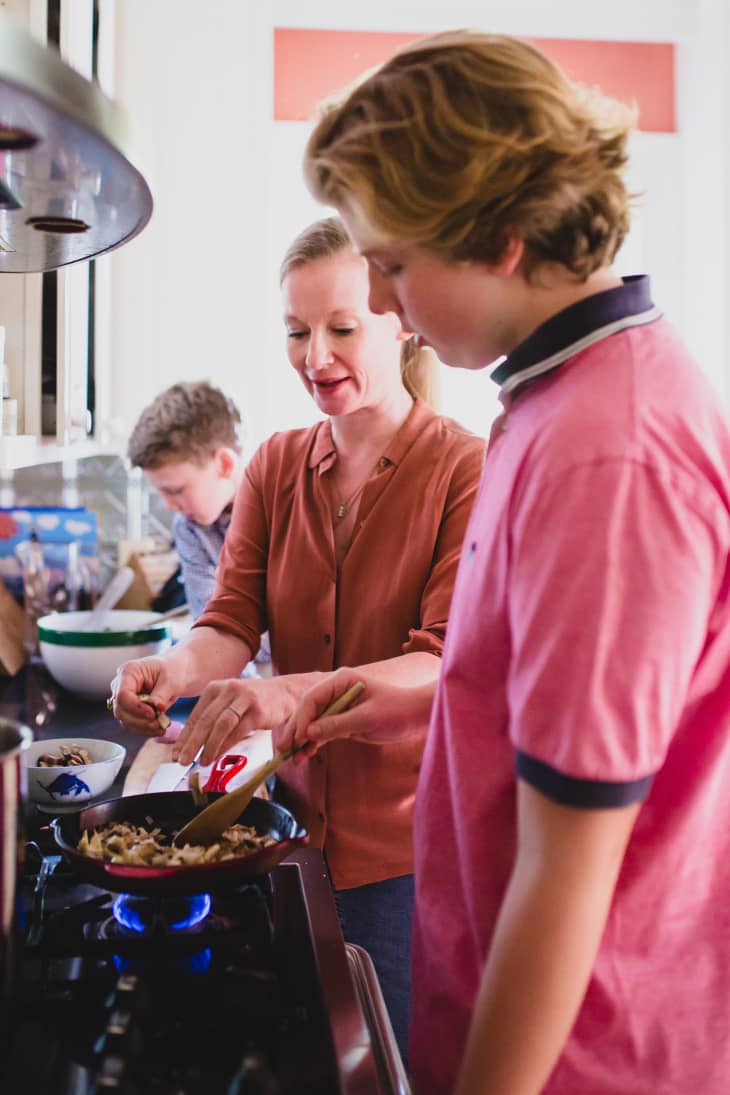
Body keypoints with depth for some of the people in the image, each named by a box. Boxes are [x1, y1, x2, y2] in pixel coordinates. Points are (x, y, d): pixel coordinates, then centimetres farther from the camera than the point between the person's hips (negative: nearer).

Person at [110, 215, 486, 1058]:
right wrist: (178, 668, -24)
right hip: (293, 809, 5)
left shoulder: (467, 470, -12)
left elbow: (452, 664, -21)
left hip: (407, 838, -4)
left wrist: (297, 692, -36)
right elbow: (231, 621, -2)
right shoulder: (274, 468, 5)